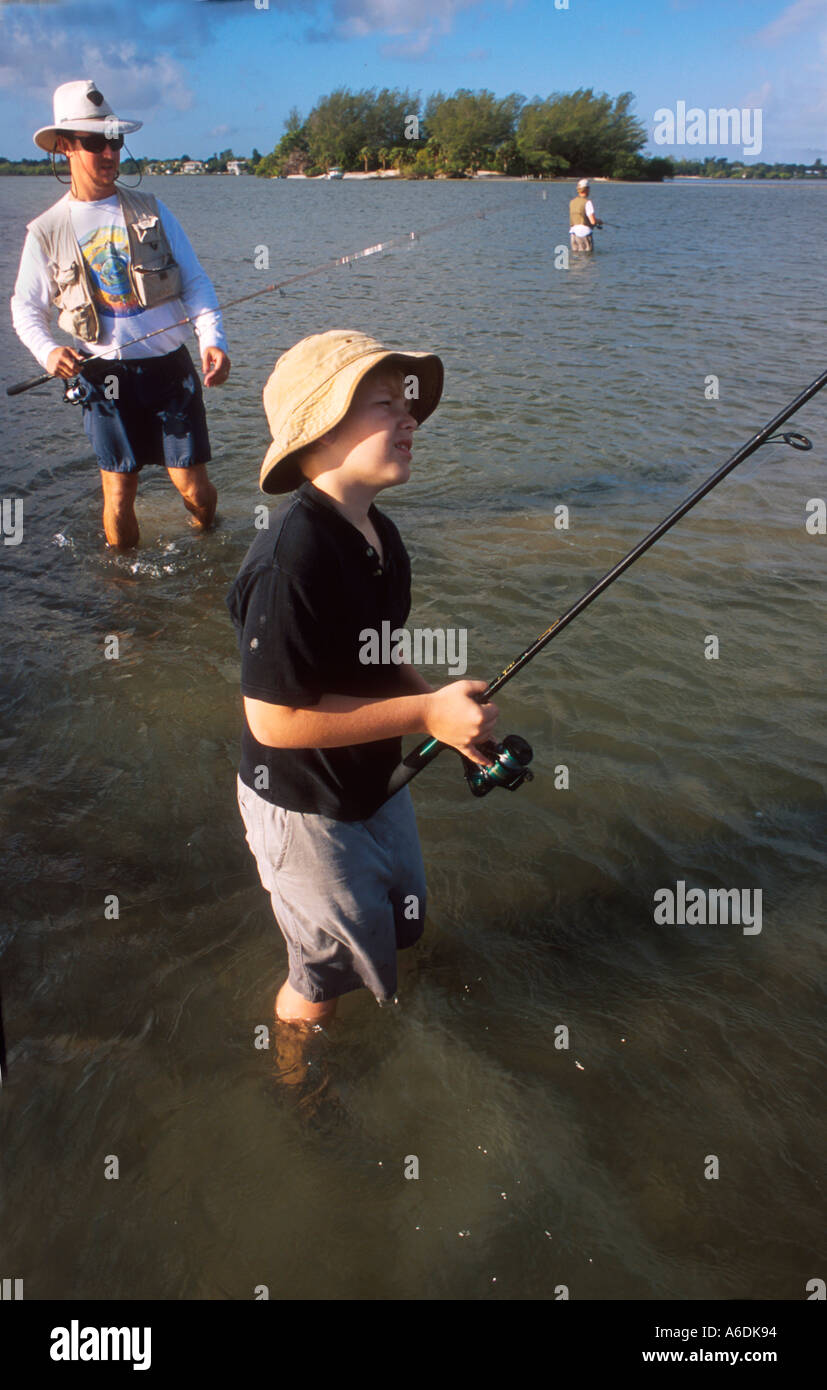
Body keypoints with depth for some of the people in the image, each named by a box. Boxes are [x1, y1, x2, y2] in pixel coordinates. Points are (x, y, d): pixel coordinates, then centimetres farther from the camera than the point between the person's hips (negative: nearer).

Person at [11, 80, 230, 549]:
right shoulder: (48, 230, 4)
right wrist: (48, 350, -13)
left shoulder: (151, 209, 7)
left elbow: (196, 281, 3)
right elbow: (26, 306, 8)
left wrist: (213, 338, -15)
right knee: (120, 489, 2)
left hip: (171, 365, 1)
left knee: (193, 486, 0)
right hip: (106, 374, 0)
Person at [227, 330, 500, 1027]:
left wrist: (446, 712, -4)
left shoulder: (380, 533, -3)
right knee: (328, 977, 13)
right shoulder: (291, 559, -32)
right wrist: (425, 713, -27)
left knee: (402, 920, 27)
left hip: (373, 781, 8)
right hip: (303, 807, -8)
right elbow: (275, 718, -31)